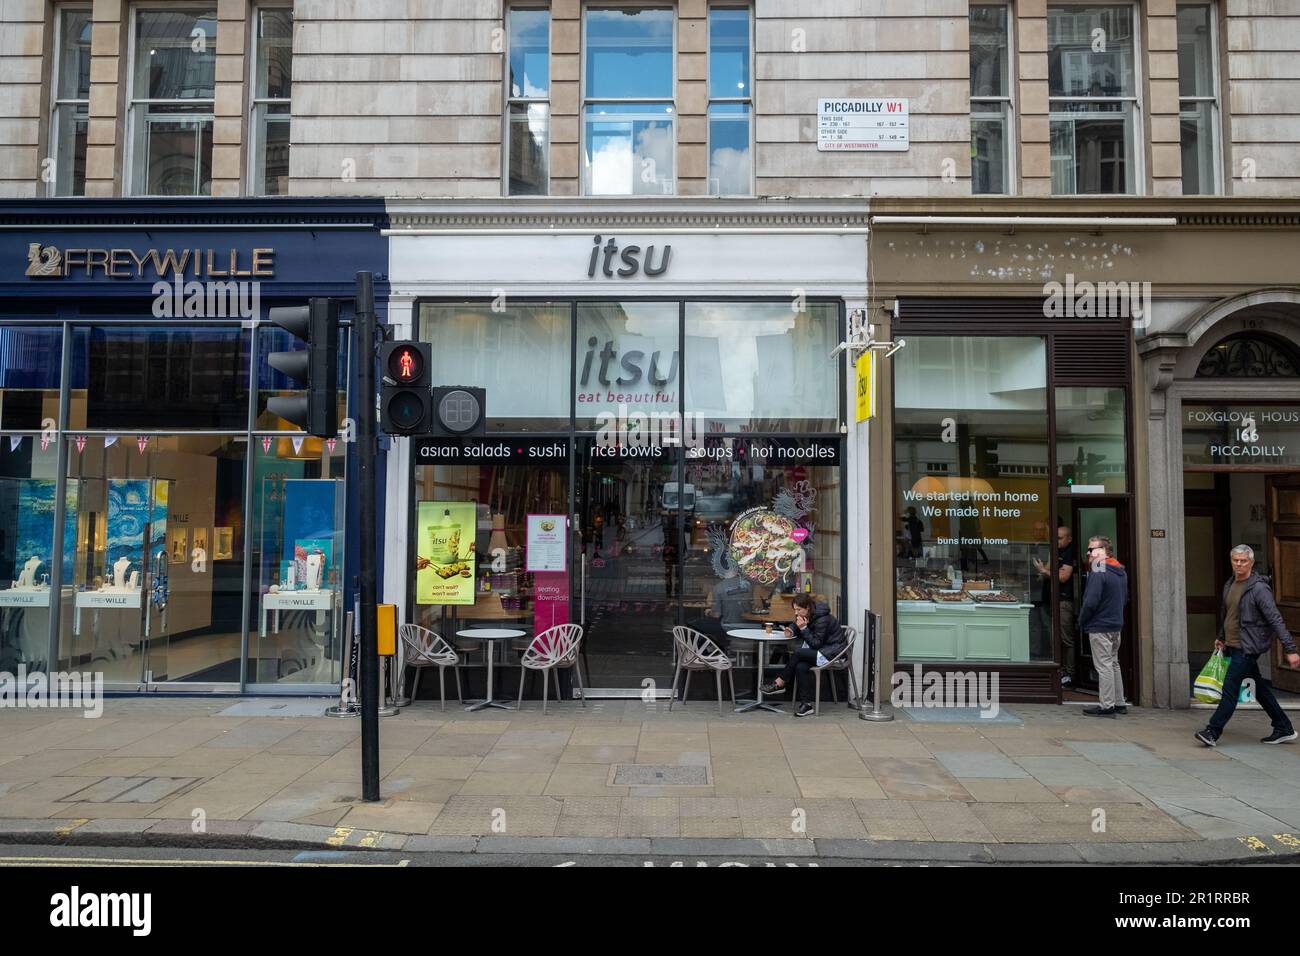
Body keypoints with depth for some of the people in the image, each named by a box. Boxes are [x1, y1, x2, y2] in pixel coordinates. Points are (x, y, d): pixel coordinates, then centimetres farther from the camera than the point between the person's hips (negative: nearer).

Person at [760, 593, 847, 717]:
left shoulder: (822, 619, -23)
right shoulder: (805, 616, 2)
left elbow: (816, 644, -22)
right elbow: (798, 631, 12)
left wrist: (804, 628, -28)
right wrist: (791, 631, -10)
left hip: (832, 653, -8)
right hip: (820, 650, 8)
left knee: (798, 654, -25)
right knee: (800, 667, -22)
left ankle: (779, 683, -12)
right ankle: (806, 704, -22)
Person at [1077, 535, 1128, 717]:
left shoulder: (1098, 572, -18)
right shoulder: (1121, 572, 10)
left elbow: (1091, 602, -22)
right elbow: (1125, 598, 19)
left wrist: (1081, 622, -9)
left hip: (1099, 627, -9)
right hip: (1116, 625, 9)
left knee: (1104, 666, -4)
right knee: (1113, 664, 17)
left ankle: (1107, 706, 0)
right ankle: (1119, 703, 23)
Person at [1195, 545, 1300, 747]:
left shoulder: (1258, 588, -14)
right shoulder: (1229, 586, 11)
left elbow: (1276, 620, -17)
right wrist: (1221, 638, 31)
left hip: (1247, 648, -9)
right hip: (1233, 647, 9)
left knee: (1230, 689, -8)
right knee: (1261, 690, 16)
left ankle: (1213, 732, -5)